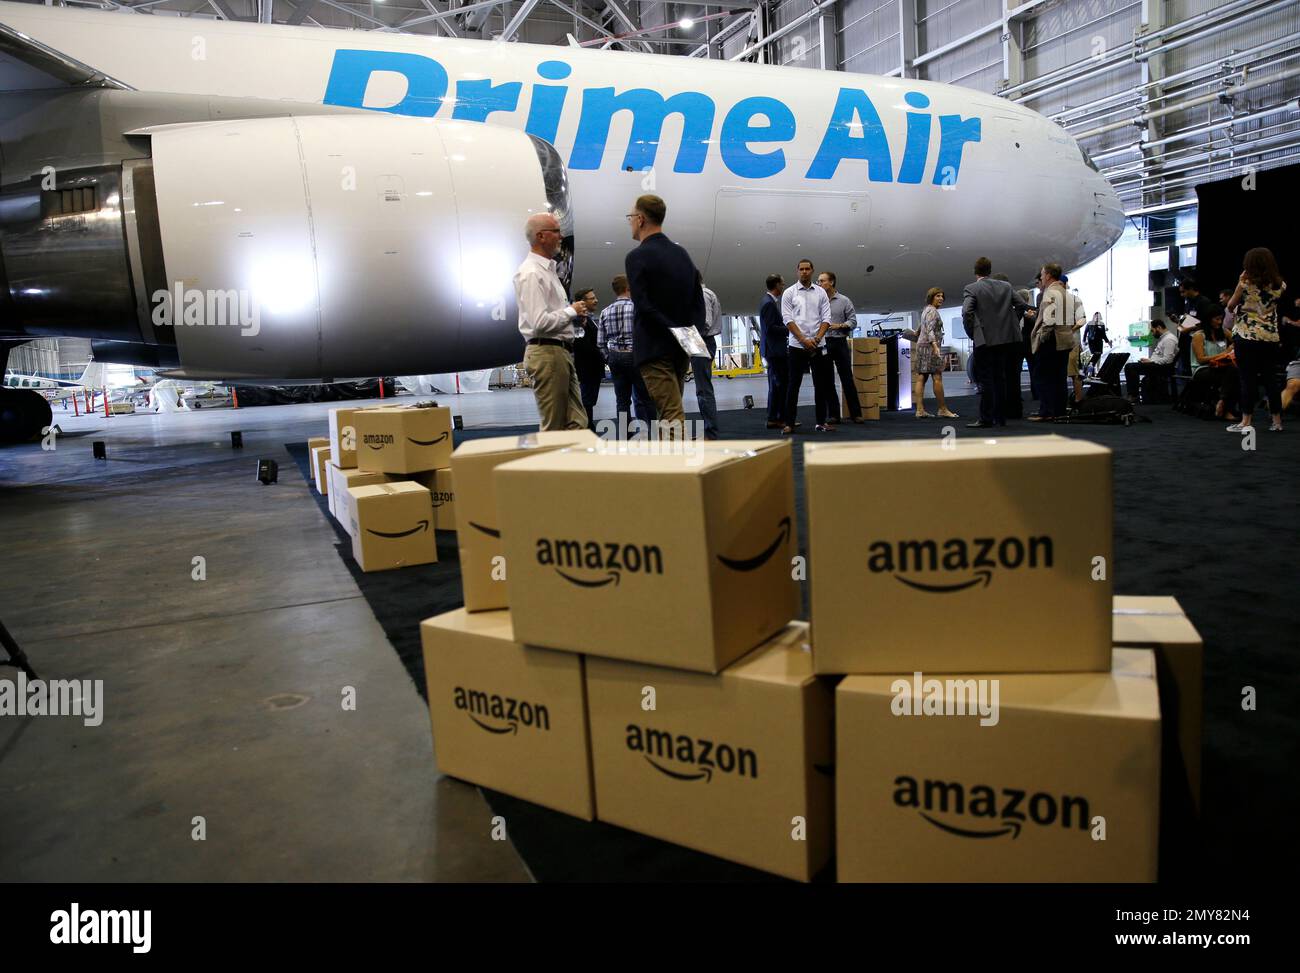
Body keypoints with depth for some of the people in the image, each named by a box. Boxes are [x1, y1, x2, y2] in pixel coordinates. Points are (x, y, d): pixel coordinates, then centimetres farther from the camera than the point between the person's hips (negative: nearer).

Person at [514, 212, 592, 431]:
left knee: (576, 424, 8)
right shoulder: (531, 273, -14)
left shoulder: (548, 269, 18)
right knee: (553, 428, -4)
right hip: (546, 353, -10)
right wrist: (572, 311, -10)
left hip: (562, 351, 10)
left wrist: (575, 312, 9)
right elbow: (540, 323, -23)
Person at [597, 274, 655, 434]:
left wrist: (609, 359, 15)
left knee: (622, 400, 9)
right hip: (635, 355, -4)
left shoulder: (605, 312, 5)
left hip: (614, 356, 4)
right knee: (642, 399, -1)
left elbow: (600, 342, 5)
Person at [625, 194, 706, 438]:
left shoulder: (637, 257, -10)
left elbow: (643, 306, -18)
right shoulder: (682, 253, 12)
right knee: (671, 411, 16)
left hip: (655, 349, -7)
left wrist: (671, 332, -13)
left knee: (671, 417, -9)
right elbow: (698, 301, 10)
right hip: (681, 350, 7)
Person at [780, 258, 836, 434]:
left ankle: (821, 422, 12)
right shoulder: (789, 293, 1)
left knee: (821, 385, 5)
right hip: (796, 346, -2)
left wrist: (817, 338, -11)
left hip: (818, 346, 3)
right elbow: (788, 319, -6)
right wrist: (804, 340, -14)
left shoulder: (820, 293, 8)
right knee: (794, 385, 0)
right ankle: (789, 424, 4)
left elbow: (826, 319, 4)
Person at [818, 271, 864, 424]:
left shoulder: (844, 301, 4)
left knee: (847, 378, 0)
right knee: (827, 381, 3)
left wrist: (839, 326, -13)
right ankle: (833, 415, 9)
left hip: (840, 343, -2)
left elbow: (853, 321, 2)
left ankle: (855, 413, 6)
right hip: (823, 343, 2)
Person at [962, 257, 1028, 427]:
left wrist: (971, 333, -6)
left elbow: (967, 312, -18)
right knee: (1000, 377, 12)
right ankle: (1000, 416, 16)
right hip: (1005, 338, 5)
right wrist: (1010, 324, 15)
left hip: (984, 339, -5)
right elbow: (1022, 306, 6)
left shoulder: (971, 289, -7)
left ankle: (986, 419, -4)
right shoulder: (1006, 286, 9)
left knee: (985, 380, -3)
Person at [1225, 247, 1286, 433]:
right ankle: (1277, 421, 14)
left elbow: (1230, 306, 1)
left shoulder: (1246, 283, -9)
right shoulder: (1279, 285, 4)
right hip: (1271, 337, 4)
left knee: (1248, 379, -2)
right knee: (1270, 379, 10)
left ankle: (1246, 422, -1)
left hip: (1246, 335, -4)